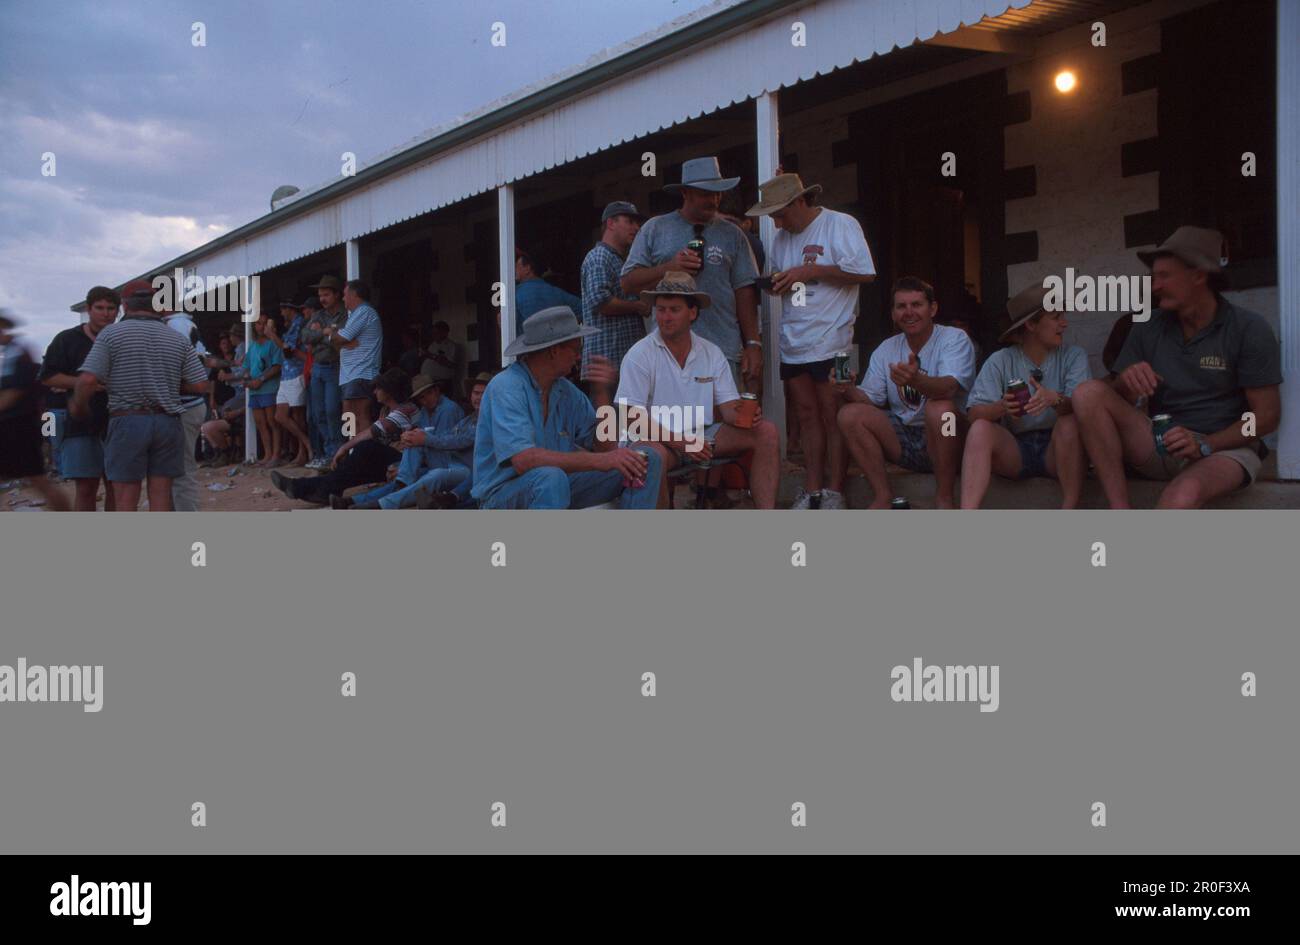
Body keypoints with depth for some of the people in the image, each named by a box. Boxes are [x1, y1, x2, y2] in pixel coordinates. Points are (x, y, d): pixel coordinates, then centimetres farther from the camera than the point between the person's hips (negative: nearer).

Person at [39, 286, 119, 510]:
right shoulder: (67, 340, 5)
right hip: (80, 422, -2)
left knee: (116, 486, 4)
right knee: (85, 487, -3)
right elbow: (48, 377, -1)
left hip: (115, 422, 3)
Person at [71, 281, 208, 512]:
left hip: (128, 422, -3)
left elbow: (88, 380, -12)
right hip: (167, 423, 3)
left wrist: (78, 406, 7)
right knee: (161, 497, 6)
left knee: (125, 501, 2)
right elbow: (200, 384, 2)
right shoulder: (178, 339, 7)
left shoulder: (111, 334, -2)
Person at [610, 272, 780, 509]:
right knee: (653, 454, -40)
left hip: (703, 436, 5)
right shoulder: (640, 355, -5)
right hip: (658, 440, -5)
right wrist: (679, 442, -23)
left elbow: (728, 406, 6)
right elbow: (631, 416, -13)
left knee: (766, 432, -12)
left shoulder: (712, 353, 9)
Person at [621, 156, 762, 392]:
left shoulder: (732, 235, 13)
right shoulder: (655, 229, 9)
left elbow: (745, 291, 9)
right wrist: (668, 268, -10)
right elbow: (628, 284, 5)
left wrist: (753, 345, 2)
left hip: (725, 353, 1)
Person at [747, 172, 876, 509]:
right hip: (792, 343, 7)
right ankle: (812, 490, 10)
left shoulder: (841, 225, -6)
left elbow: (865, 273, -13)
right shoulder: (781, 237, 16)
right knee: (807, 416, 7)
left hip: (830, 340, -6)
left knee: (832, 416, -4)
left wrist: (809, 271, -14)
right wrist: (776, 282, 0)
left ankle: (834, 492, 0)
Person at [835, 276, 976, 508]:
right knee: (850, 414, -13)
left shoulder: (955, 339, -9)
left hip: (946, 439, -5)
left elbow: (949, 387, -28)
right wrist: (849, 391, -18)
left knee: (940, 408, -35)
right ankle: (882, 497, -10)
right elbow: (871, 399, 5)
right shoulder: (885, 350, 9)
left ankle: (945, 498, -20)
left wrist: (916, 380, -50)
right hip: (903, 439, 5)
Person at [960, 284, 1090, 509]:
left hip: (1056, 449, 0)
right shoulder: (1000, 361, 2)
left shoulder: (1073, 356, 3)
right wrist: (1002, 407, -30)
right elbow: (974, 413, -8)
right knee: (980, 428, -26)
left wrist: (1055, 399, -36)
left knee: (1071, 422, -29)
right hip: (1013, 450, 1)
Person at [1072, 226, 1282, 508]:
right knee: (1089, 393, -19)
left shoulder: (1248, 330, -6)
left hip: (1225, 449, -4)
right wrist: (1127, 384, -20)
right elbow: (1118, 402, 5)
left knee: (1185, 493, -40)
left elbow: (1267, 415, -6)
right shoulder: (1147, 328, 5)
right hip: (1161, 445, 5)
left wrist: (1204, 445, -20)